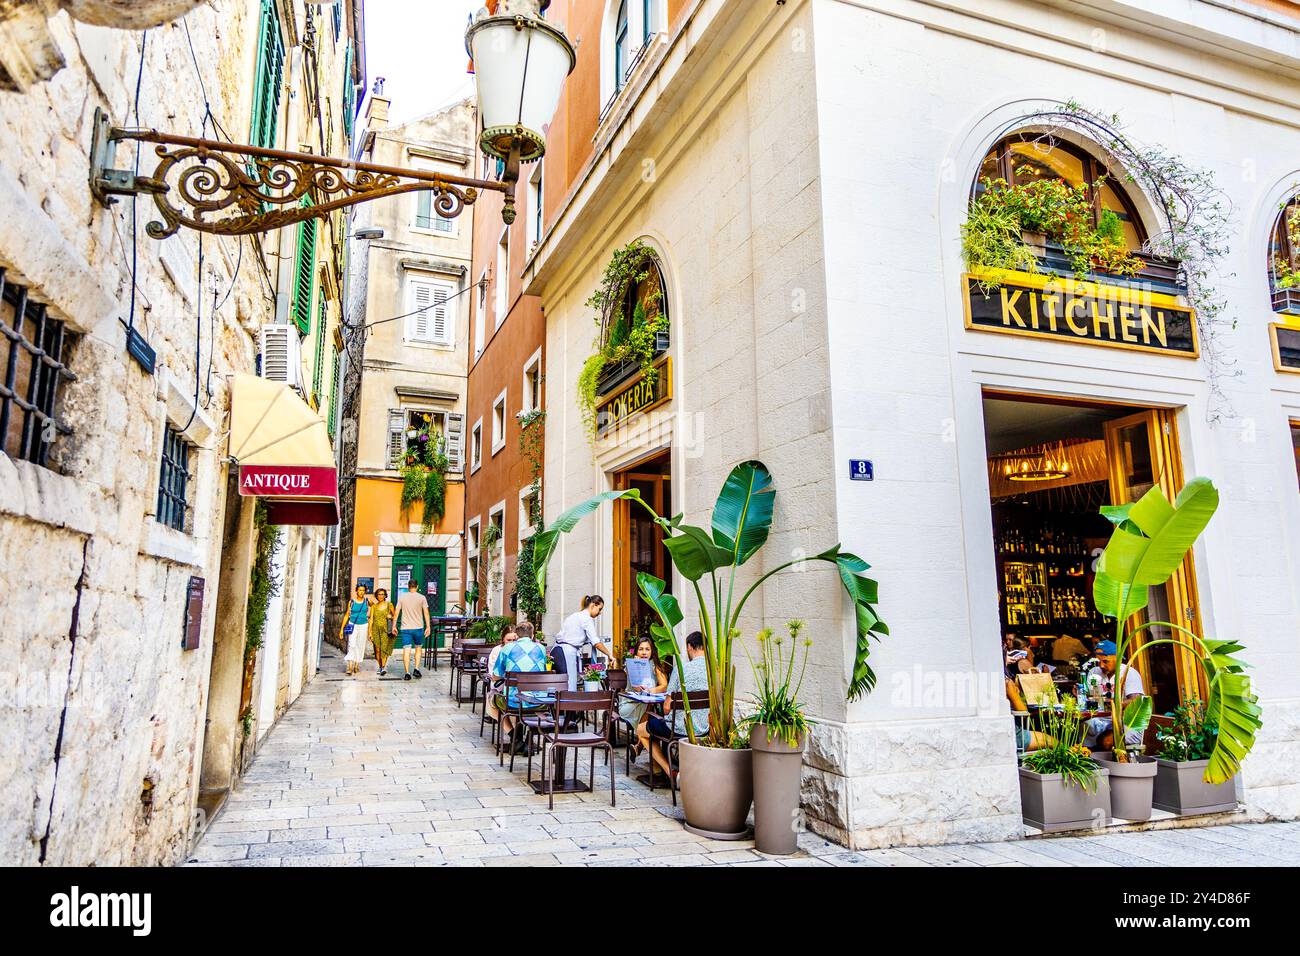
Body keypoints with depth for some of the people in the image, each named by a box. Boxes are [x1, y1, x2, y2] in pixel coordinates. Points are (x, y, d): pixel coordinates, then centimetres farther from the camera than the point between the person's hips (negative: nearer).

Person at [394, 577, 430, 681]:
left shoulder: (402, 597, 3)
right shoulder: (422, 598, -2)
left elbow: (397, 612, 3)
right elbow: (426, 613, -4)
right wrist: (428, 627, 0)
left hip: (405, 628, 0)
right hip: (418, 627, 0)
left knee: (406, 650, 1)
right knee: (418, 648, 16)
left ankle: (407, 673, -2)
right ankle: (416, 669, 6)